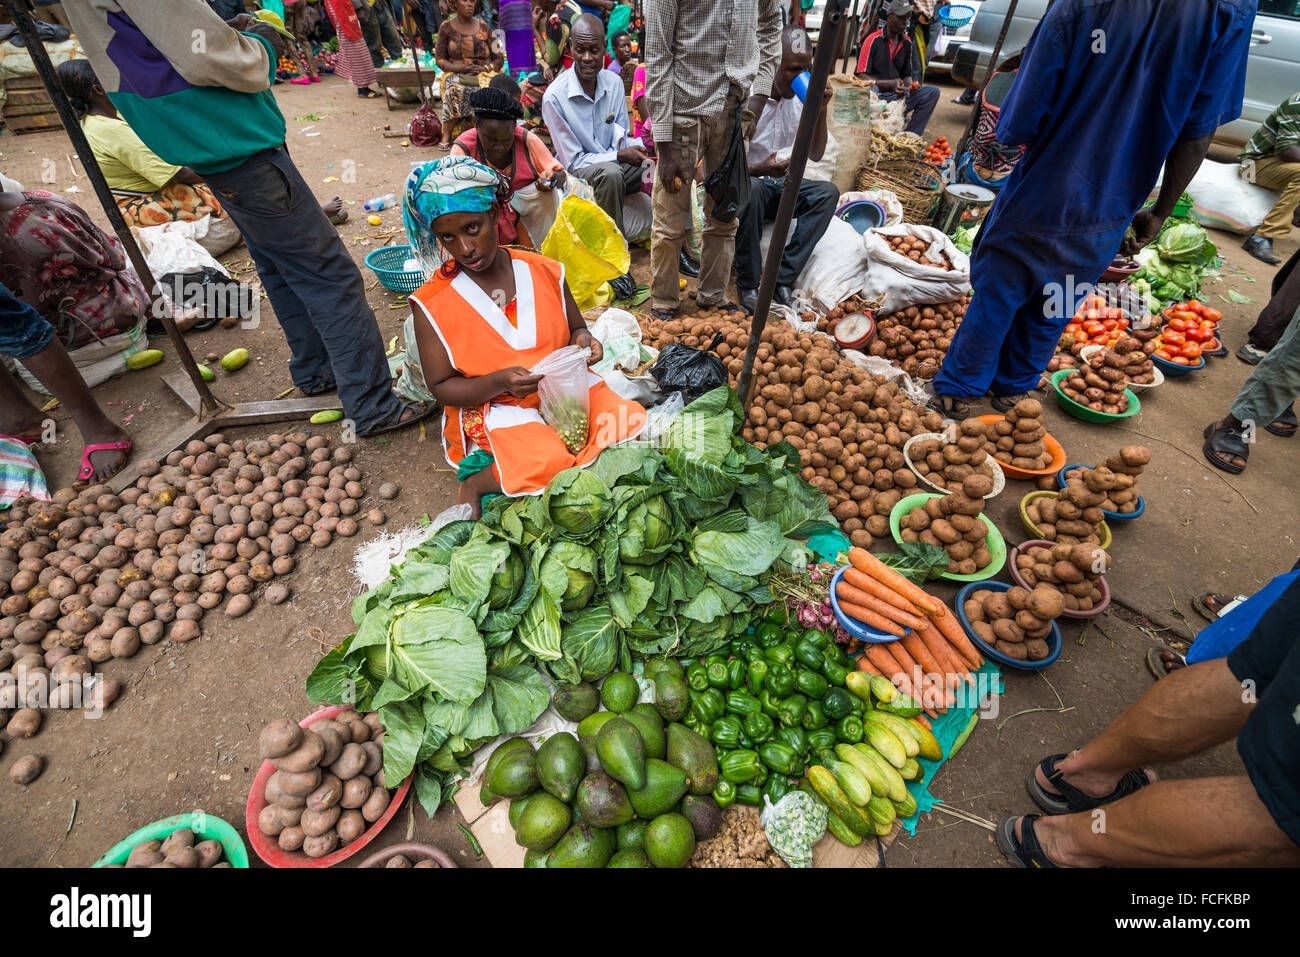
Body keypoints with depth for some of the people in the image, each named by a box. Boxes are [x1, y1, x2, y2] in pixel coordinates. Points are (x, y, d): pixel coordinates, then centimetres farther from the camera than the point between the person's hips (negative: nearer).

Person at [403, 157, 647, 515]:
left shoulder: (544, 271, 3)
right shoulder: (433, 304, -5)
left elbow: (575, 328, 16)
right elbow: (442, 386, -4)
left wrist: (582, 340, -11)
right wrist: (499, 382, -23)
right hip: (490, 411, -4)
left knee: (630, 420, -20)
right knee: (544, 463, -34)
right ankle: (475, 484, -1)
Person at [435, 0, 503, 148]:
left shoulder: (483, 27, 11)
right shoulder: (447, 27, 8)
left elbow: (498, 59, 10)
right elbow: (441, 60, 5)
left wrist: (486, 68, -11)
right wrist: (459, 67, -14)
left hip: (483, 74, 1)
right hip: (456, 74, -1)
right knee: (456, 90, -36)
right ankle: (447, 134, -32)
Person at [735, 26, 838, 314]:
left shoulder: (801, 98, 3)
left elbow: (815, 155, 6)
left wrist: (820, 112, -10)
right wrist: (760, 168, -35)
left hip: (781, 184, 5)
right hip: (747, 183, -5)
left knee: (828, 192, -21)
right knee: (751, 188, -40)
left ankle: (783, 279, -26)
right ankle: (747, 285, -26)